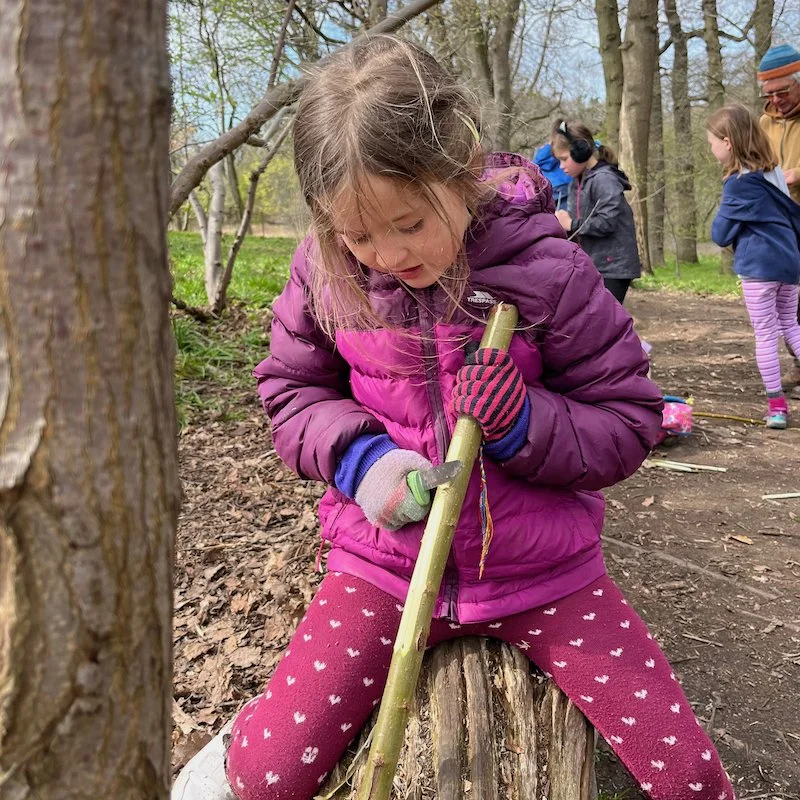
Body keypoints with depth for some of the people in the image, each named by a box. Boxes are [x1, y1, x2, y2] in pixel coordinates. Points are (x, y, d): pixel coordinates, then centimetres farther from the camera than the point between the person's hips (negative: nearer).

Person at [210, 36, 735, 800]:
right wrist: (358, 454, -15)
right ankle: (242, 738, 29)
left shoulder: (547, 269, -14)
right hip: (384, 559, 1)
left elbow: (628, 422, -6)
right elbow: (290, 392, 5)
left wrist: (525, 426, -25)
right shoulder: (325, 269, -8)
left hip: (539, 566, 0)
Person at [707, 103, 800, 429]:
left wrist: (724, 220, 13)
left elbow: (720, 234, -8)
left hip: (758, 267, -7)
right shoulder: (773, 172, 9)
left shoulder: (739, 183, -13)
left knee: (766, 334, 1)